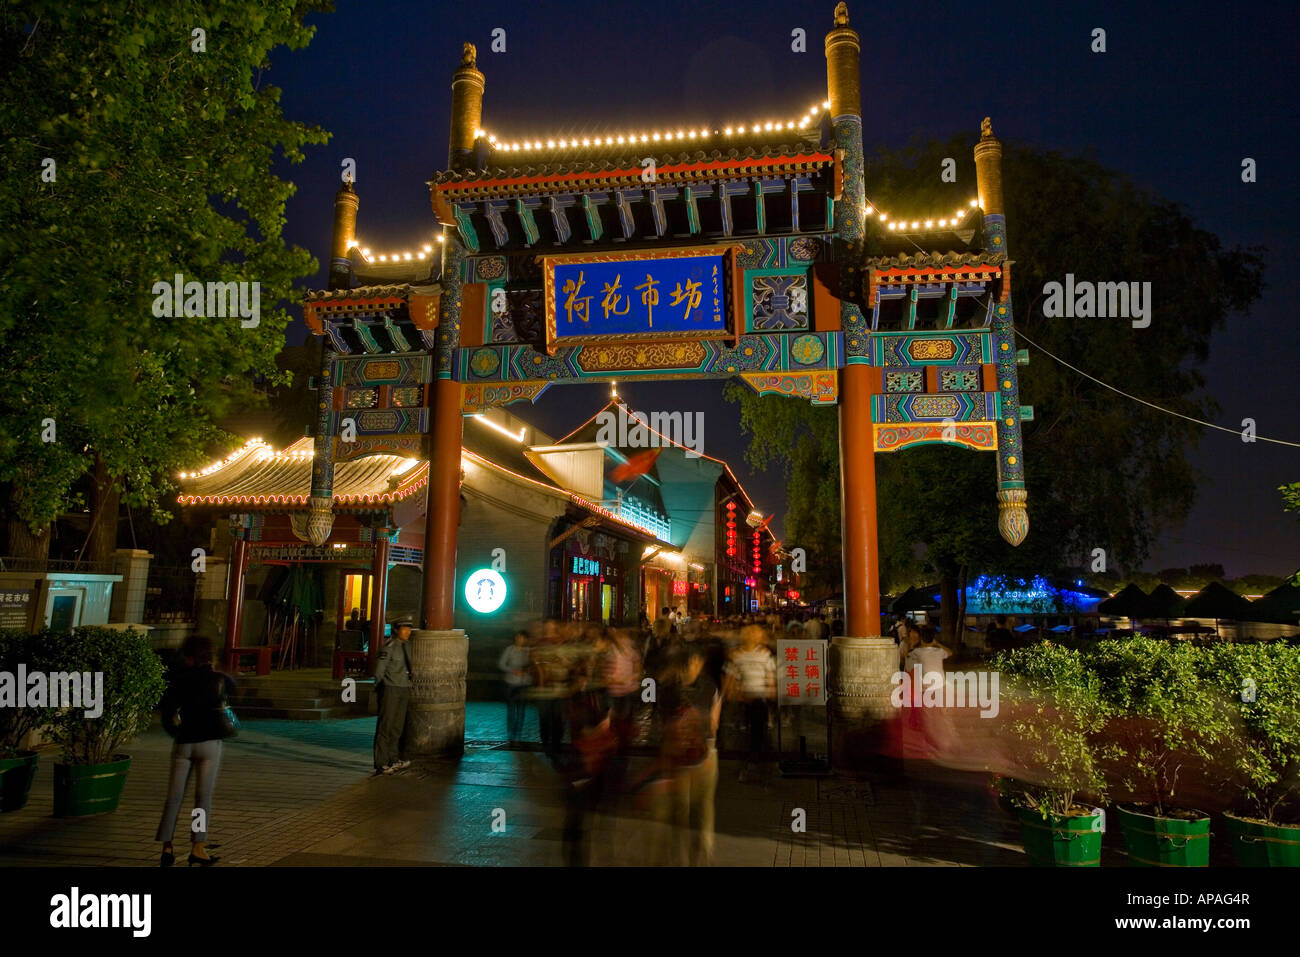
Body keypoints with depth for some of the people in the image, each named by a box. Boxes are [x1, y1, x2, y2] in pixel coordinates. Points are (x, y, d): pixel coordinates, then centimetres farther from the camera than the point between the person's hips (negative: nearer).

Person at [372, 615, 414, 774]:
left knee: (398, 726, 12)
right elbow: (379, 670, -11)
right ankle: (381, 763, 2)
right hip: (390, 690, -7)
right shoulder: (389, 646, -14)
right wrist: (379, 689, -6)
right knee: (385, 726, -3)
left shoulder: (407, 645, 10)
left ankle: (393, 759, 22)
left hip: (404, 689, 7)